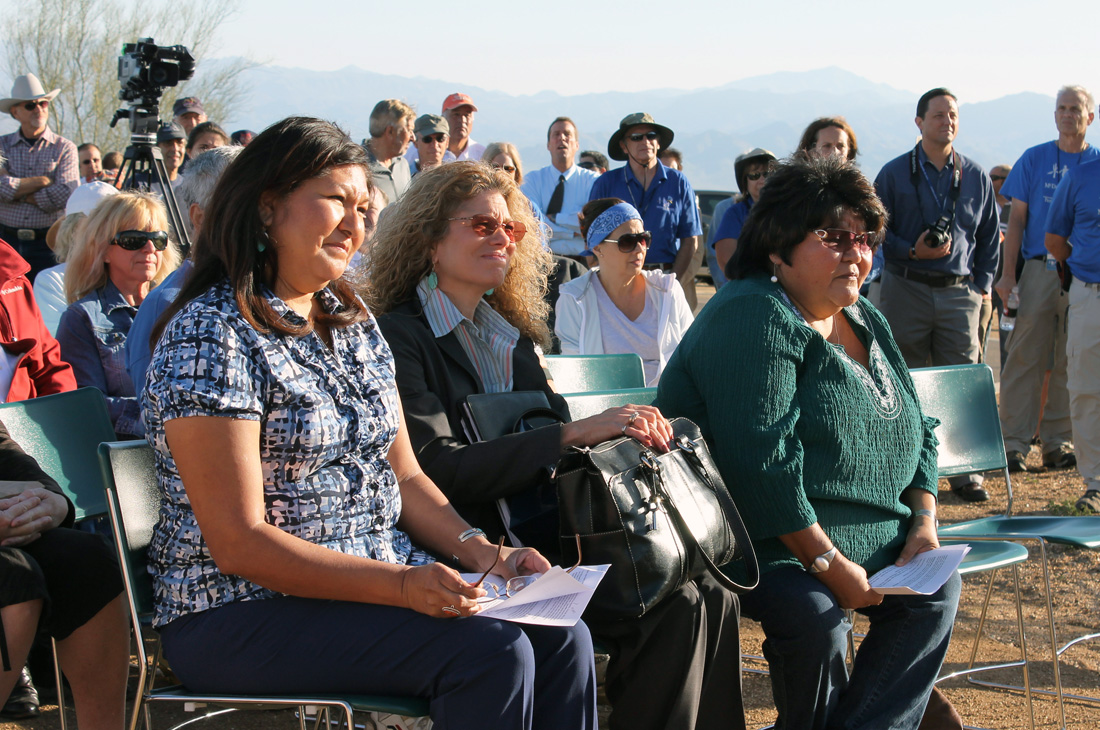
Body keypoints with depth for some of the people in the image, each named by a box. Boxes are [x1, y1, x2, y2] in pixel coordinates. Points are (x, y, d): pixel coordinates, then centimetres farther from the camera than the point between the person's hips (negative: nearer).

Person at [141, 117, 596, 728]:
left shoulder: (354, 323, 13)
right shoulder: (211, 335, -13)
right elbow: (240, 544, -18)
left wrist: (487, 555, -3)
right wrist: (396, 585, -26)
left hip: (390, 578, 8)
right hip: (244, 610, -8)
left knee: (564, 640, -14)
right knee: (491, 652, -26)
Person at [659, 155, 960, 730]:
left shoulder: (865, 322, 13)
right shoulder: (754, 319, -18)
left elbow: (914, 430, 19)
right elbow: (761, 461, -27)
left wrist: (924, 523, 2)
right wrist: (828, 563, -26)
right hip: (761, 544, -9)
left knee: (937, 587, -6)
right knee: (813, 609, -31)